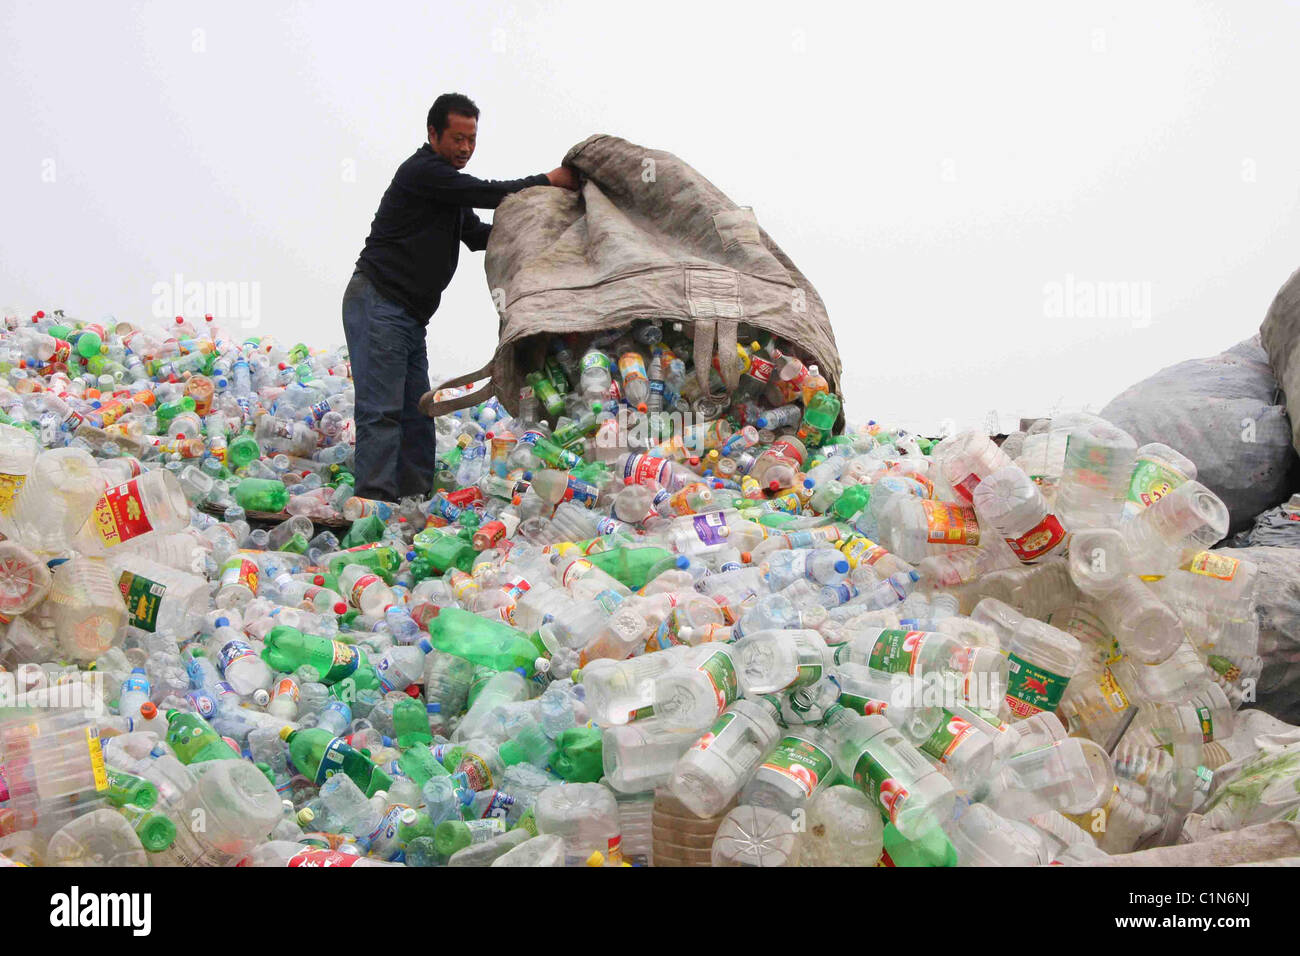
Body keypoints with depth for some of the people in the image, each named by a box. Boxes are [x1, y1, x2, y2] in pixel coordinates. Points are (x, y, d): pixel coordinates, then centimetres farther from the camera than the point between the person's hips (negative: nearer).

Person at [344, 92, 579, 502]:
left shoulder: (449, 183, 20)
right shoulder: (421, 171, -11)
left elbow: (478, 235, 22)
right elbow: (485, 193, -17)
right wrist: (546, 181, -11)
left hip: (410, 314, 10)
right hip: (378, 303, -10)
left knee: (417, 412, 5)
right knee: (381, 409, -16)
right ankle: (374, 499, -20)